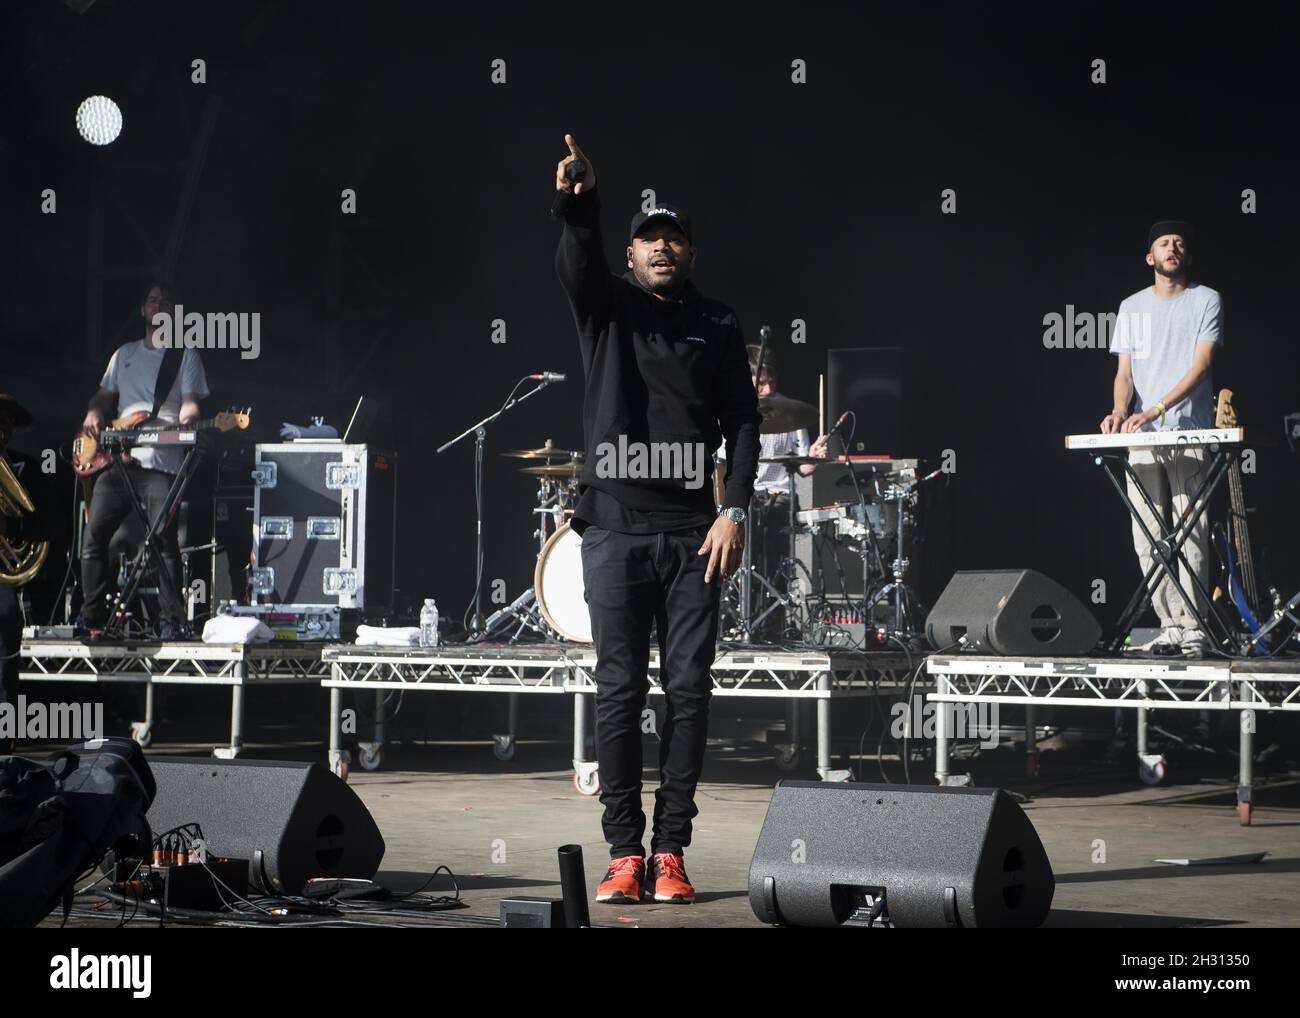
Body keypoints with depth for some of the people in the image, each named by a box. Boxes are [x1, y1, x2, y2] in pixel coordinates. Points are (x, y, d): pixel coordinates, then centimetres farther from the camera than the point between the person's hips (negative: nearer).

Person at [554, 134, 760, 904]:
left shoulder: (719, 325, 11)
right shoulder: (607, 305, 8)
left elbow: (742, 421, 7)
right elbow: (579, 262, -14)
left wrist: (735, 510, -6)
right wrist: (583, 204, -35)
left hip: (692, 530, 1)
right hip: (617, 528, -1)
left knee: (689, 689, -1)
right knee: (620, 689, -1)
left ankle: (671, 850, 6)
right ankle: (624, 852, 4)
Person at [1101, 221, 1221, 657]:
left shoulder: (1205, 300, 4)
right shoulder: (1131, 307, 15)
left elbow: (1201, 364, -7)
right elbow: (1124, 371, 11)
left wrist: (1156, 410, -17)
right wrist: (1120, 411, -10)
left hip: (1190, 431, -4)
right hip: (1141, 439, 4)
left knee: (1190, 534, -9)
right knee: (1148, 540, -1)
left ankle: (1192, 629, -10)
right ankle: (1171, 627, 3)